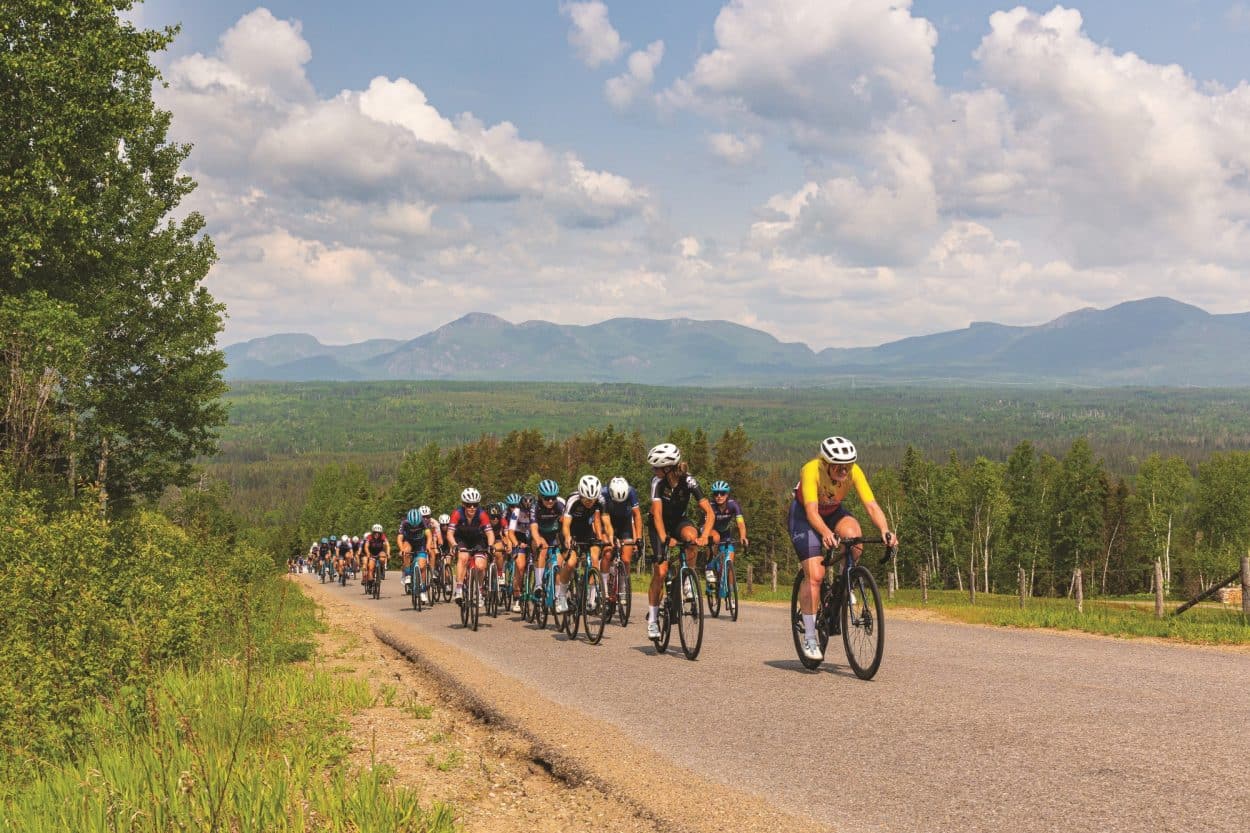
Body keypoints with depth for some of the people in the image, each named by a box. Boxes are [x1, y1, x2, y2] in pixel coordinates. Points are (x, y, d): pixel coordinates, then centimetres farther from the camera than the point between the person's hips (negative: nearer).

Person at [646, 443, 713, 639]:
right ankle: (652, 618, 0)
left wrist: (704, 536, -44)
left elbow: (709, 512, -29)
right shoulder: (658, 482, -26)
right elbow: (657, 513, -33)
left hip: (679, 521, 1)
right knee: (661, 571, -11)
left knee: (691, 535, -36)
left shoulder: (689, 482, -25)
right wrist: (664, 538, -47)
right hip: (660, 524, -1)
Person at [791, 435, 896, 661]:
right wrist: (826, 533, -63)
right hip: (803, 515, -3)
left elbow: (872, 506, -32)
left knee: (853, 535, -32)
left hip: (833, 512, 3)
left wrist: (885, 531, -50)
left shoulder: (854, 472, -26)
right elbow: (811, 511, -44)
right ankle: (809, 638, -6)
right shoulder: (811, 470, -35)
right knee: (815, 575, -16)